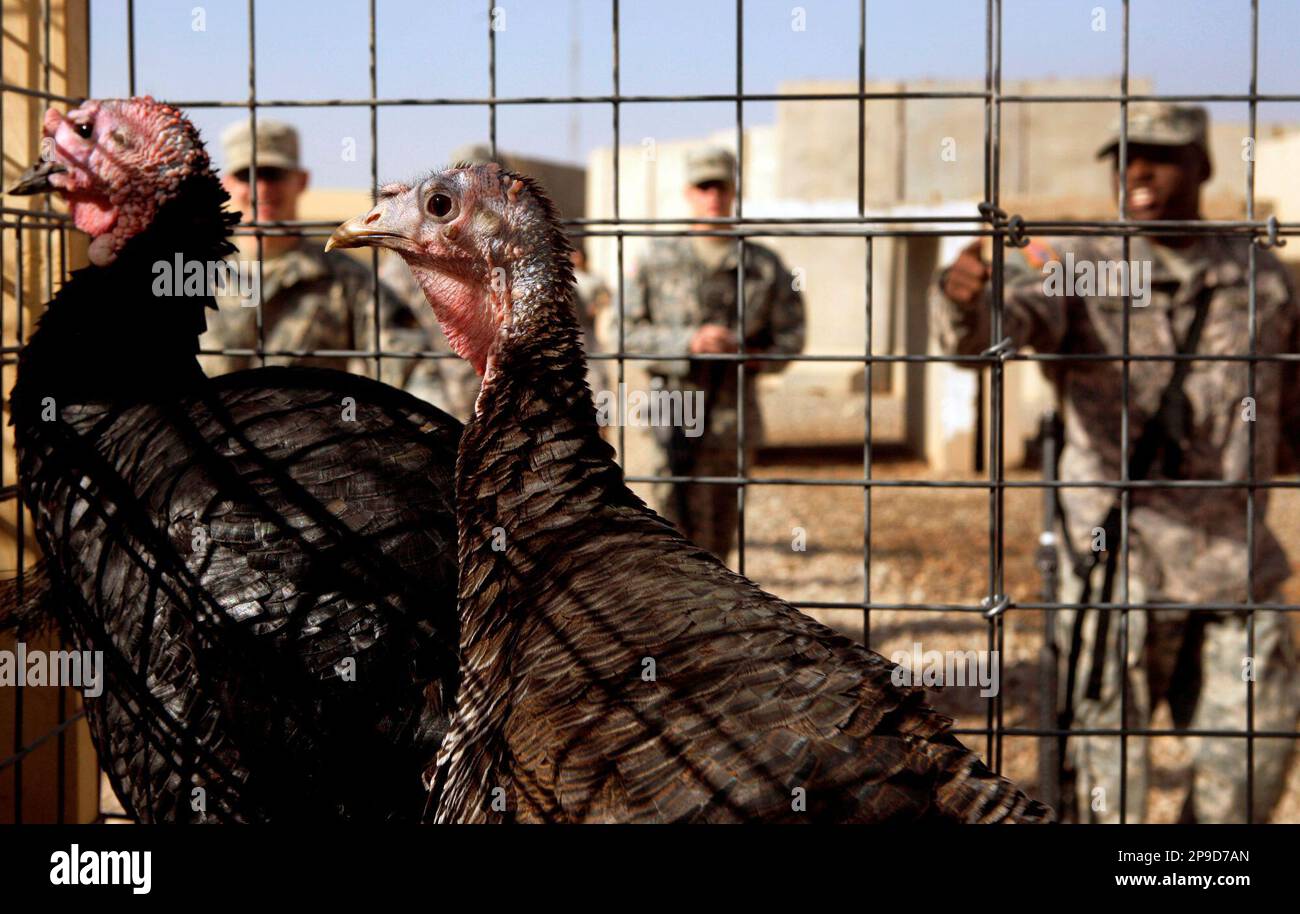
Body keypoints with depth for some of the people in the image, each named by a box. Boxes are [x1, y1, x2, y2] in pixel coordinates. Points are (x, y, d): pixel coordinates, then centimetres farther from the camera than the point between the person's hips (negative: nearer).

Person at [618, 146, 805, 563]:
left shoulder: (764, 266, 7)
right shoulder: (659, 259, 3)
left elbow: (791, 333, 9)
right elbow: (626, 332, 0)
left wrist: (756, 355, -11)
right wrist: (688, 342, -14)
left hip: (735, 409, 3)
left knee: (721, 529, 10)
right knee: (687, 523, -13)